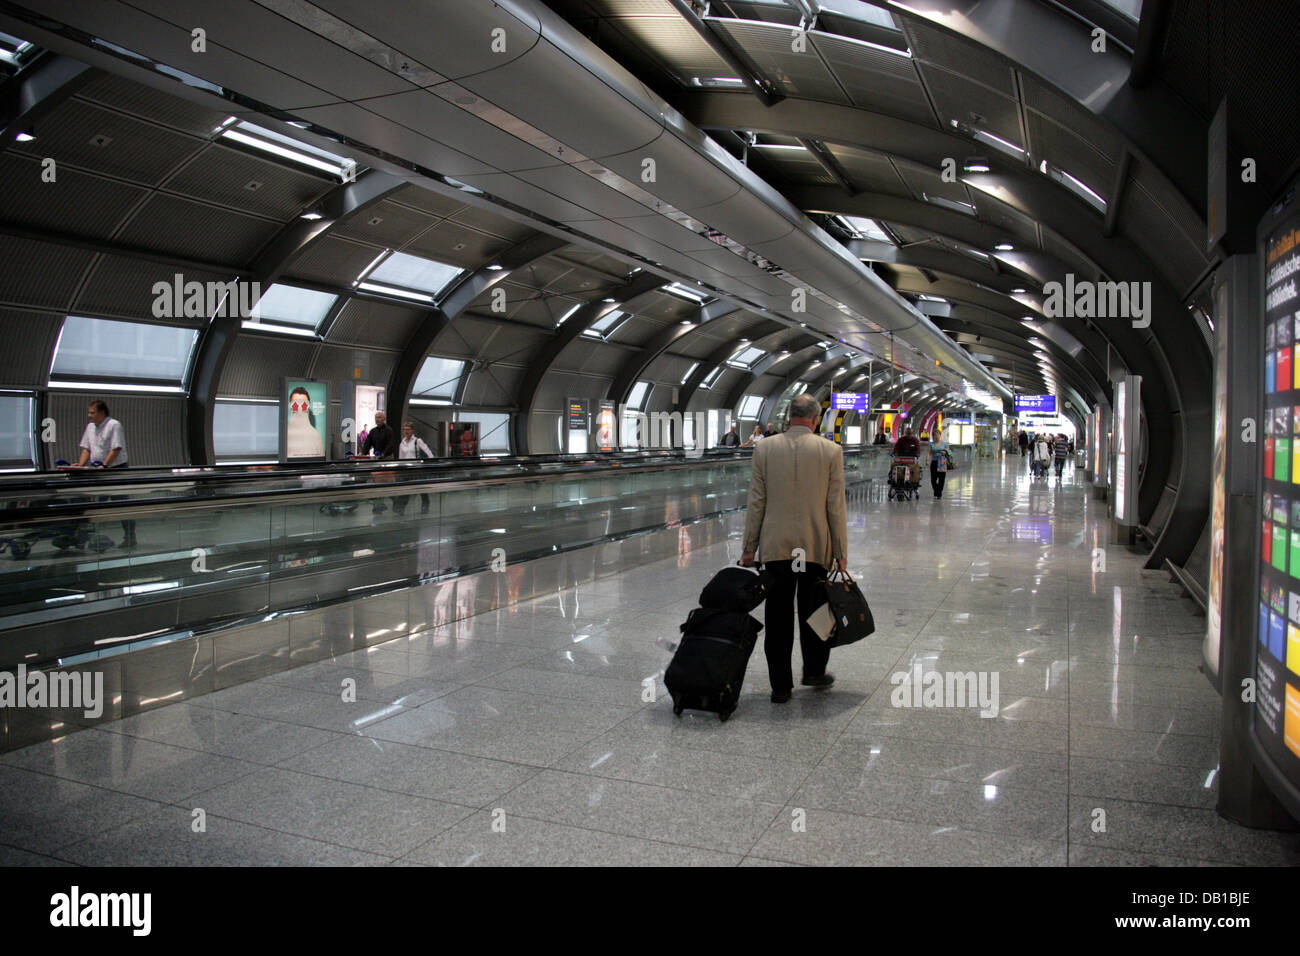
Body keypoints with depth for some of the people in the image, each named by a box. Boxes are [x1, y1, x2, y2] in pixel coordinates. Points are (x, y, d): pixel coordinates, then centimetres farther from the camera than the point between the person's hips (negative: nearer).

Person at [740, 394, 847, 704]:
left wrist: (749, 548, 5)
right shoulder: (830, 452, -4)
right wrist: (840, 552, 5)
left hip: (776, 547, 0)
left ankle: (781, 685, 12)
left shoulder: (764, 449, -2)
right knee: (813, 612, 16)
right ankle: (814, 670, 29)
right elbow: (835, 507, -3)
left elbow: (756, 503, -1)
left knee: (778, 617, 6)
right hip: (816, 547, 0)